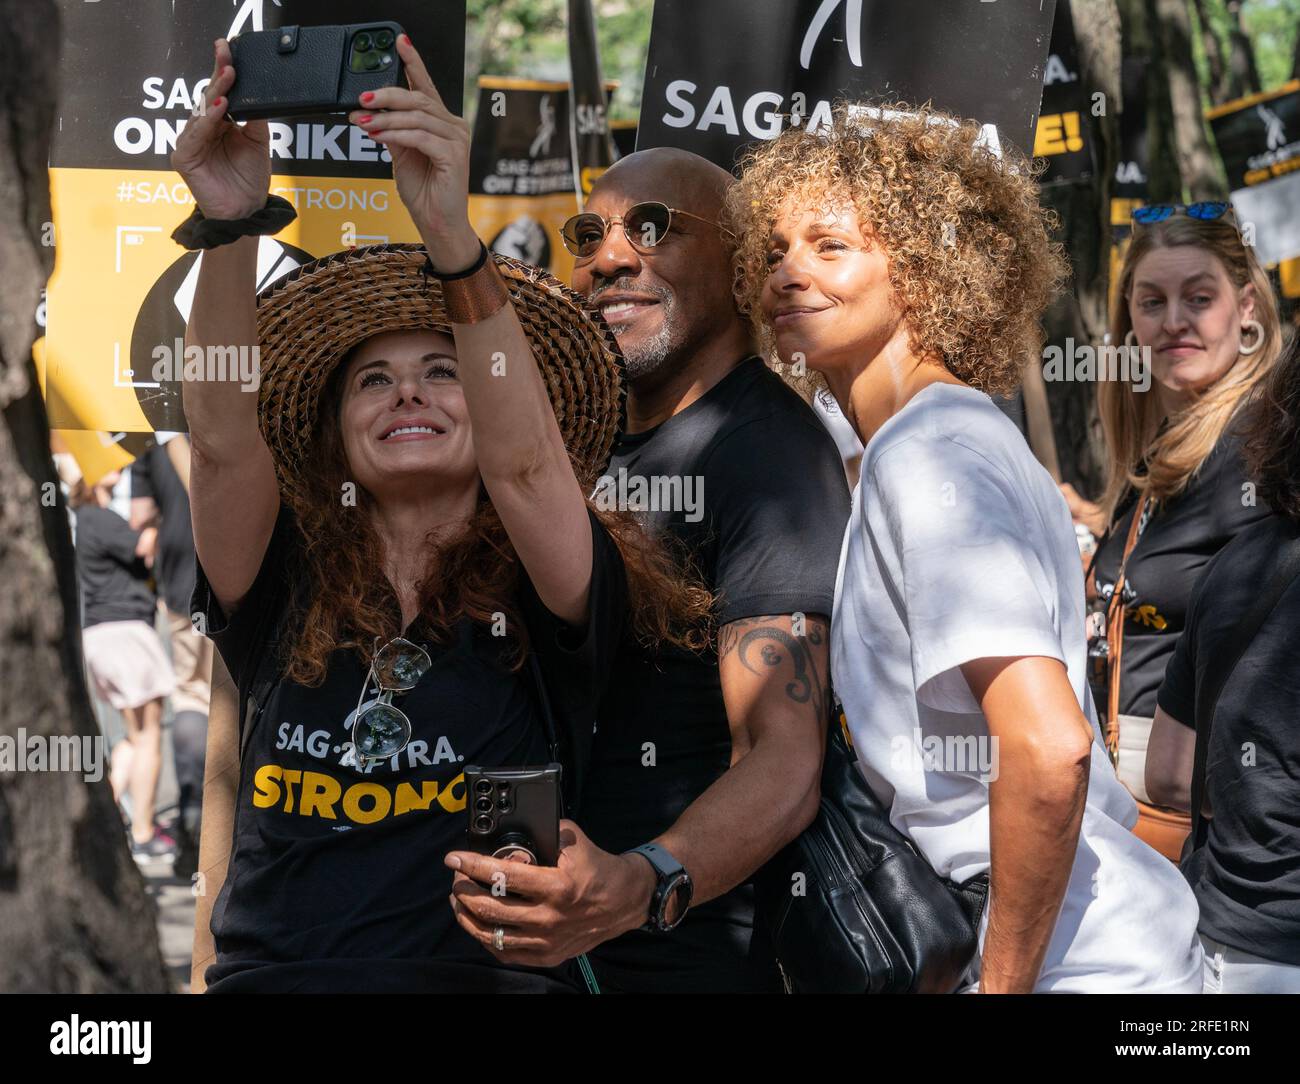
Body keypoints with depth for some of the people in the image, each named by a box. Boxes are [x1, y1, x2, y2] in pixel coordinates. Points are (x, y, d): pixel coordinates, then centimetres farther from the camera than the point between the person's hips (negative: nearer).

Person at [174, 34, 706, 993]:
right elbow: (221, 438, -2)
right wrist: (230, 225, -15)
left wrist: (452, 236, -22)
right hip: (268, 973, 2)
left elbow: (521, 464, -12)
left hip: (485, 980, -1)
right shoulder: (287, 597, 11)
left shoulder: (541, 605, 5)